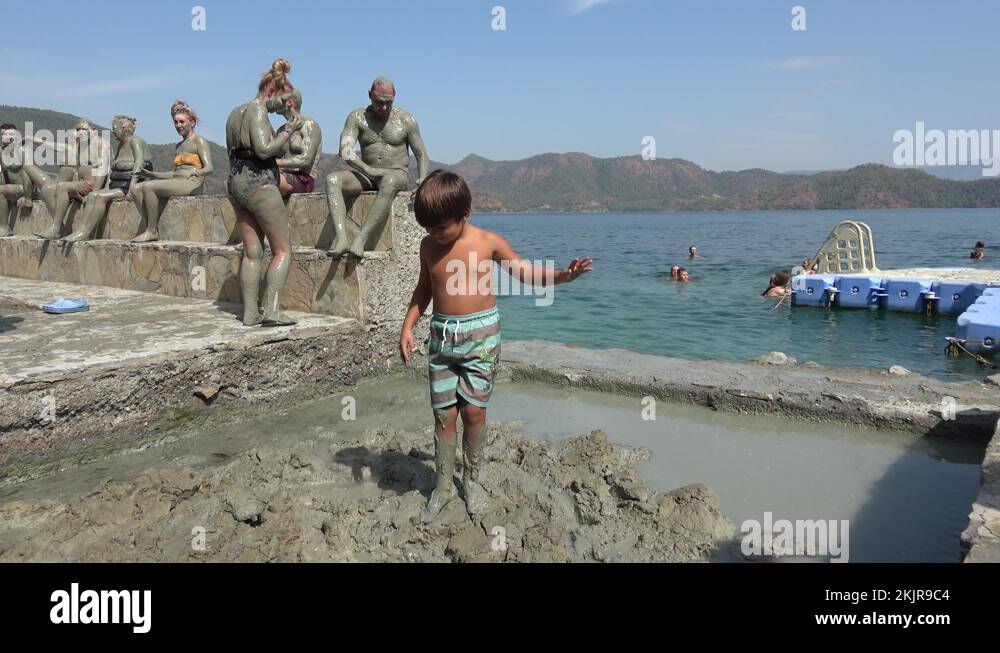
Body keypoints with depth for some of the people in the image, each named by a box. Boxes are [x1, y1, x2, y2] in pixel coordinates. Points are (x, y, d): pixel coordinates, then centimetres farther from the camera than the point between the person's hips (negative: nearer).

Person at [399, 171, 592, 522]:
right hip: (442, 335, 2)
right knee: (444, 415, 2)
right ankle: (443, 486, 17)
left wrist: (562, 275, -15)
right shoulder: (428, 245, 4)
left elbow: (525, 272, 1)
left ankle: (472, 479, 20)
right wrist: (407, 327, 8)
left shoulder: (488, 242, -6)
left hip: (481, 334, -2)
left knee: (473, 411, -2)